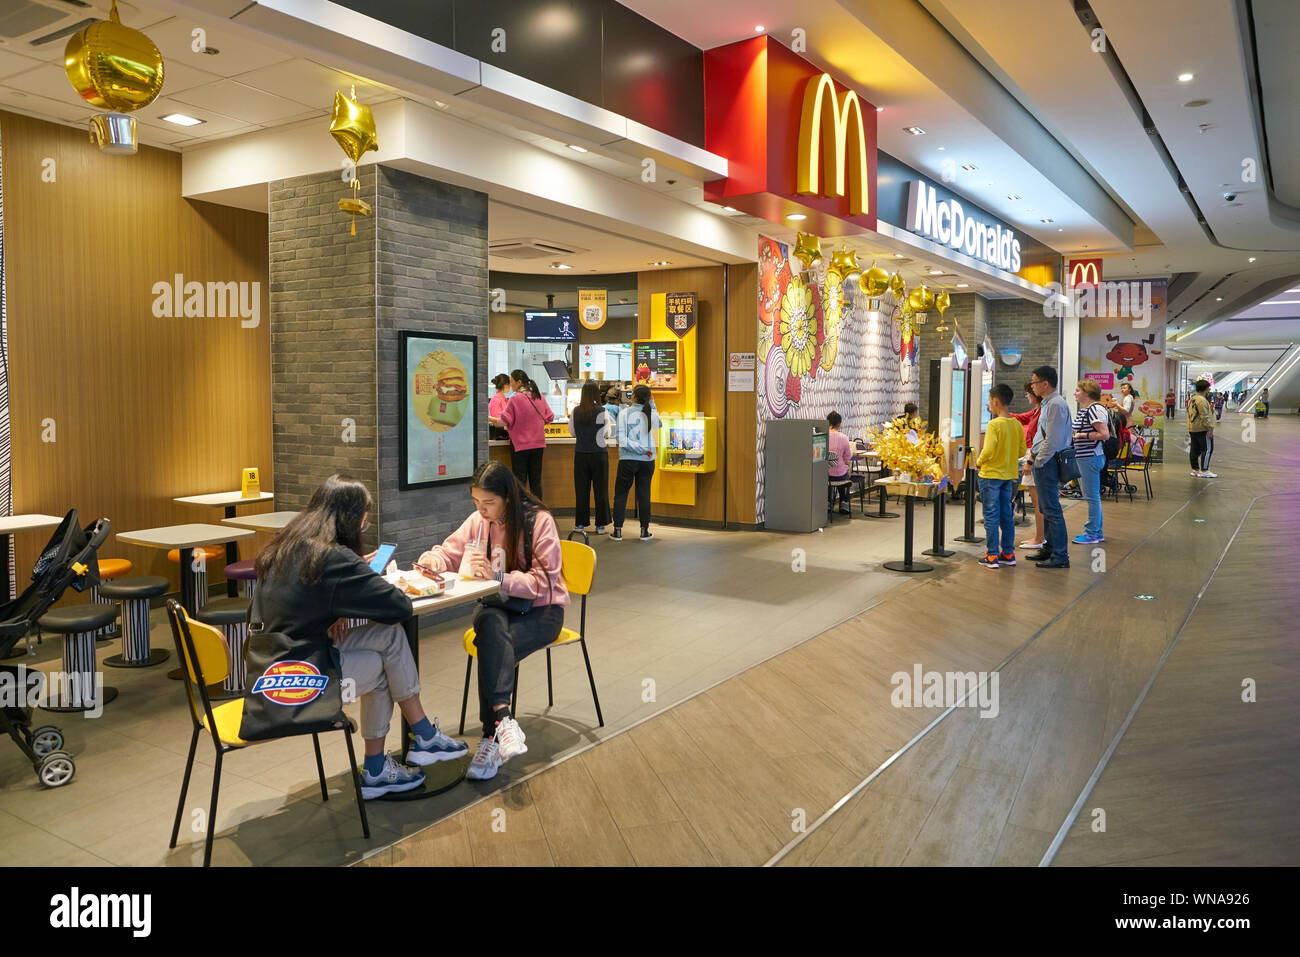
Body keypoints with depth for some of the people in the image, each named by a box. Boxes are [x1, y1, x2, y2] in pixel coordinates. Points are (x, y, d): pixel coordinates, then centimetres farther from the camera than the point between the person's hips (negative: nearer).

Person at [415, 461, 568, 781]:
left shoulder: (539, 520, -14)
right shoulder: (478, 520, 3)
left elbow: (544, 580, -17)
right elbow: (450, 551, 15)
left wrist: (498, 577, -29)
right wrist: (432, 560, -10)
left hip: (541, 609, -3)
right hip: (497, 605, 4)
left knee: (492, 649, -33)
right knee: (491, 625, -36)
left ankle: (491, 738, -28)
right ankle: (503, 718, -44)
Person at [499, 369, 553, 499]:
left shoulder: (515, 399, -14)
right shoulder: (539, 396, 2)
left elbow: (506, 421, -12)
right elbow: (550, 417, 9)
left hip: (520, 444, -5)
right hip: (538, 443, 5)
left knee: (520, 480, 2)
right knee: (536, 480, 10)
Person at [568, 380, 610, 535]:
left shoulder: (576, 411, -3)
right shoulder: (602, 411, -10)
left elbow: (572, 432, 7)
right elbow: (607, 432, -4)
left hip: (580, 454, 2)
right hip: (599, 454, -2)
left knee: (581, 489, 10)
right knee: (600, 489, 6)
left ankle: (580, 524, 14)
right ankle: (600, 525, 9)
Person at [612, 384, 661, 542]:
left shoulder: (624, 413, -7)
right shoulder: (651, 414, 0)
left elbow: (622, 440, -13)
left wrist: (642, 450, -11)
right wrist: (651, 403, 17)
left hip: (628, 459, -2)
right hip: (647, 460, 2)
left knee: (620, 494, 6)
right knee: (644, 495, 7)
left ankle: (618, 531, 6)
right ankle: (644, 531, 11)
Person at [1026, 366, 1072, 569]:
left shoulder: (1056, 404, -17)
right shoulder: (1047, 403, 16)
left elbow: (1052, 439, -21)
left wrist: (1039, 461, -15)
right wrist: (1035, 458, 18)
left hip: (1047, 463, -11)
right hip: (1043, 462, 11)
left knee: (1052, 509, -8)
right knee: (1046, 508, 17)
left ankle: (1060, 556, -4)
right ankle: (1049, 549, 27)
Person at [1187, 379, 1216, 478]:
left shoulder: (1192, 399, 15)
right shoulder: (1202, 400, -16)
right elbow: (1205, 416, -20)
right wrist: (1210, 428, -18)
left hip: (1192, 429, 10)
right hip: (1202, 429, -10)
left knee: (1194, 449, 12)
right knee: (1207, 449, -6)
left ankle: (1195, 469, 18)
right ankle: (1204, 471, -9)